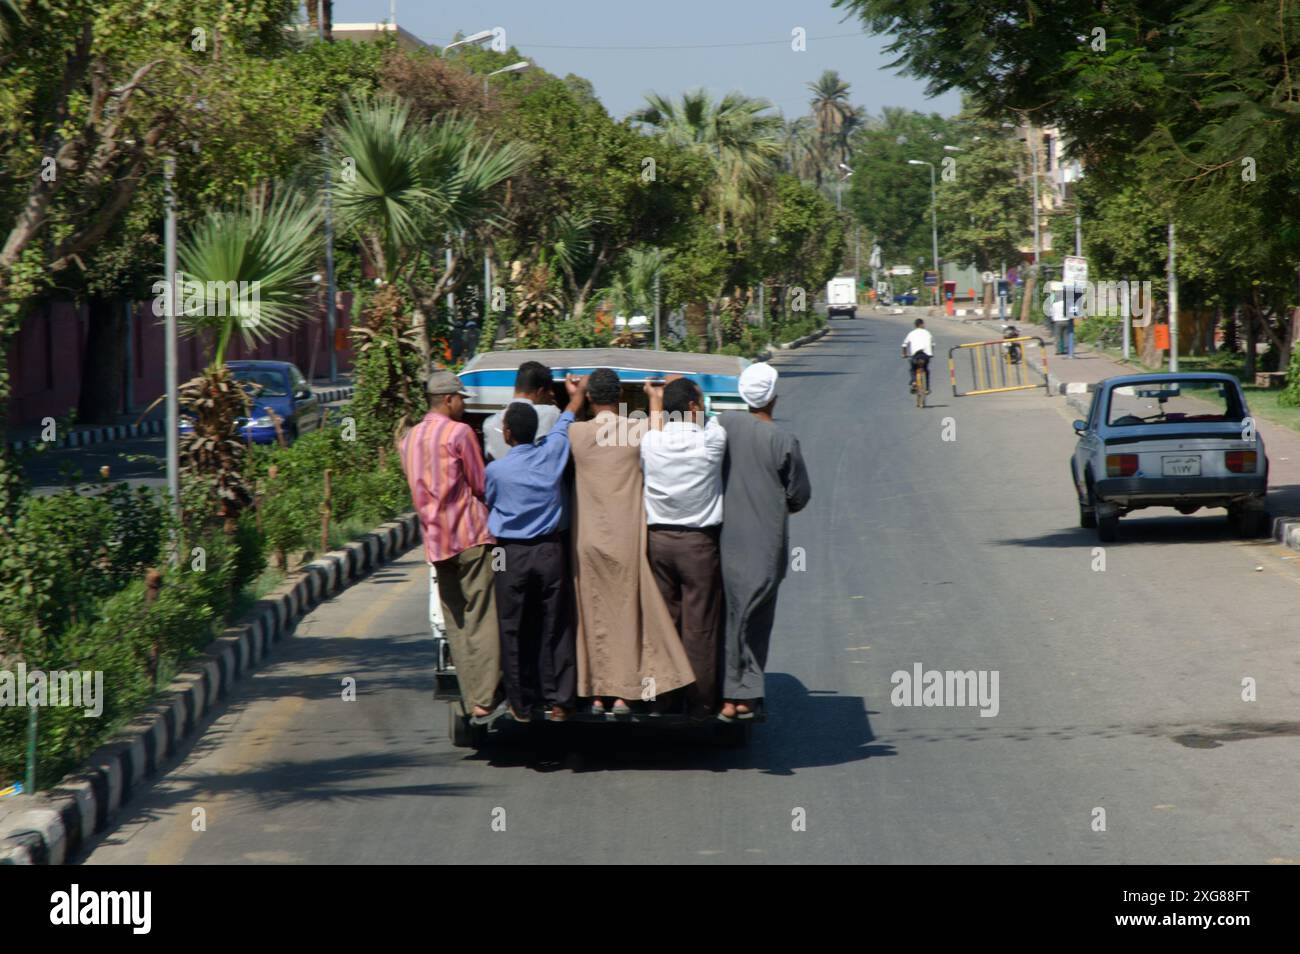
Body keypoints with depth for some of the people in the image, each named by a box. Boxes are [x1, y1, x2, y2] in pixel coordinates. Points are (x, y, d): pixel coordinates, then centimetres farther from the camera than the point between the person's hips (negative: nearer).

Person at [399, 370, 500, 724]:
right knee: (481, 620, -6)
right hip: (470, 535, -7)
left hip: (434, 540, 7)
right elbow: (481, 485, -3)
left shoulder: (409, 439, 14)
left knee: (455, 624, 8)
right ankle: (484, 700, -11)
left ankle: (470, 699, 5)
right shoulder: (459, 432, -7)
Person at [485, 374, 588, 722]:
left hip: (511, 556, -2)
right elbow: (567, 421, 16)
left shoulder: (495, 470, -9)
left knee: (514, 631, 5)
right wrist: (577, 394, 34)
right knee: (554, 628, 7)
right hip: (549, 550, 2)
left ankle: (521, 705, 7)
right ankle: (558, 701, 8)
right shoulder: (552, 454, -4)